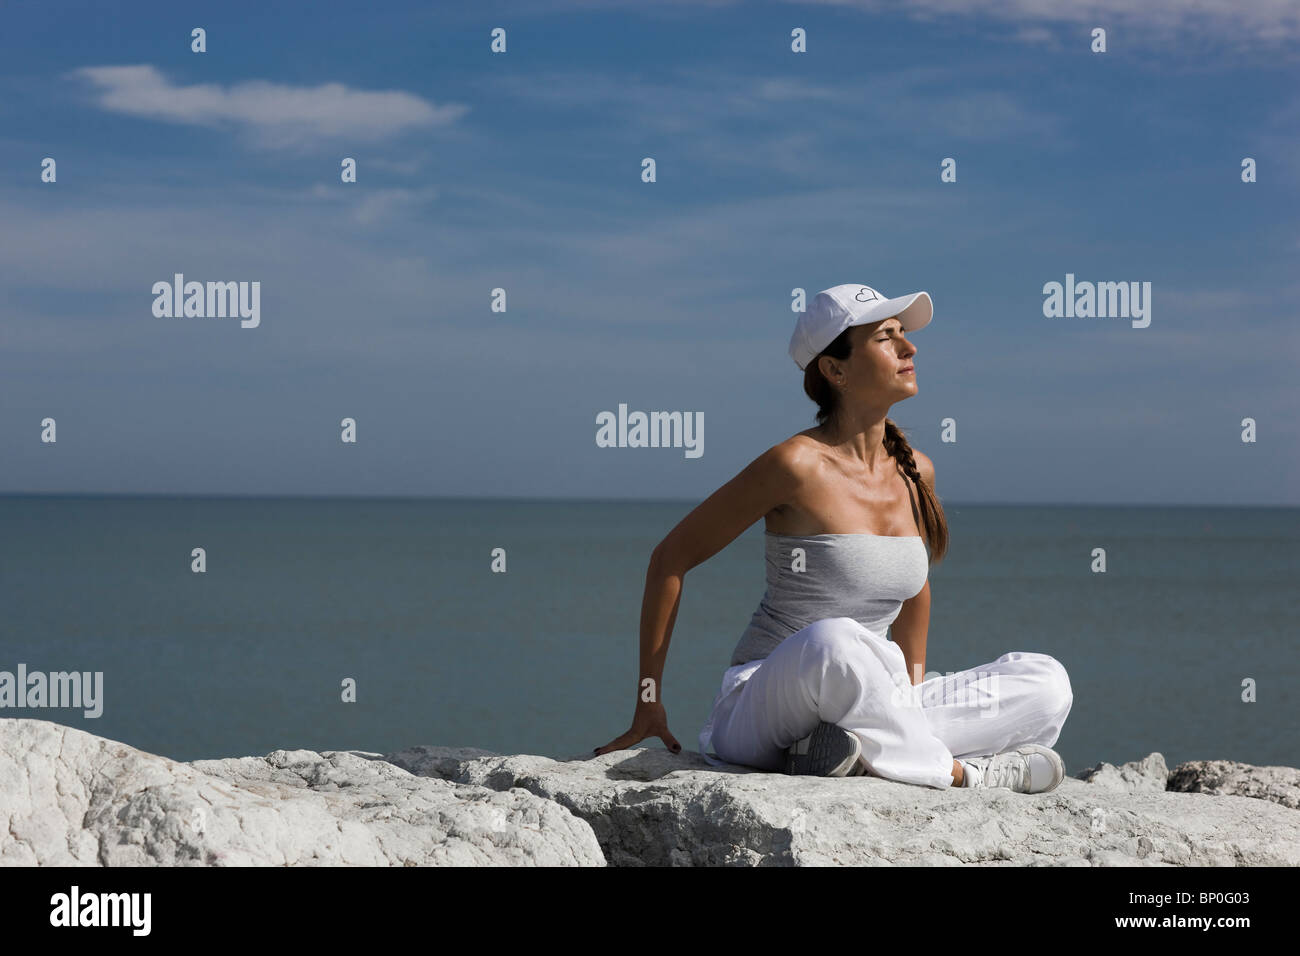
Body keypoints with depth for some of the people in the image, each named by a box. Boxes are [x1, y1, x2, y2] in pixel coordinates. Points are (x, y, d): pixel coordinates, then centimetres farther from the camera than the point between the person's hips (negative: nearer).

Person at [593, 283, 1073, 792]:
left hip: (866, 707, 7)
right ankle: (960, 772, -22)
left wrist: (913, 690, 19)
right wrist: (648, 703, -6)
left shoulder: (916, 472, 6)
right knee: (833, 641, -40)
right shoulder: (797, 465, -12)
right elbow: (671, 557, -6)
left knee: (1046, 682, -8)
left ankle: (866, 750, -21)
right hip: (759, 711, -7)